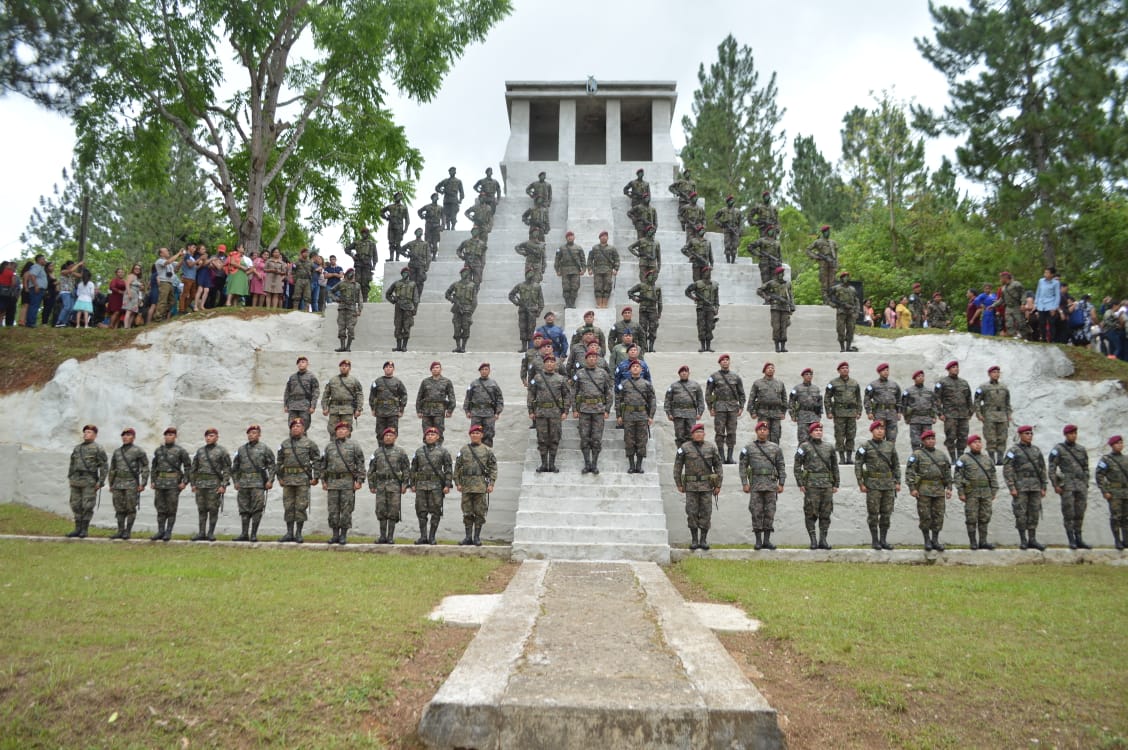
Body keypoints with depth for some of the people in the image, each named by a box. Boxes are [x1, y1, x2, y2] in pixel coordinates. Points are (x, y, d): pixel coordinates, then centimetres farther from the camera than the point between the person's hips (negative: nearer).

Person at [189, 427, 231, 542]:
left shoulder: (222, 451, -2)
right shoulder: (200, 450, 12)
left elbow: (227, 469, -5)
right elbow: (194, 468, 17)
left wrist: (223, 485, -12)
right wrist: (193, 484, 10)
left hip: (214, 484, -4)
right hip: (200, 484, 5)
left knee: (213, 509, -2)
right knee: (201, 509, 6)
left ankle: (211, 533, 4)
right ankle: (202, 533, 10)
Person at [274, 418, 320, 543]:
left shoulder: (309, 443, 1)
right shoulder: (285, 444, 13)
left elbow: (317, 461, -1)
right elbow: (279, 462, 16)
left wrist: (316, 477, -7)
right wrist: (279, 477, 8)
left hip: (303, 479, -4)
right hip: (288, 479, 4)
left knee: (301, 506, -2)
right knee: (288, 507, 6)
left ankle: (298, 533, 4)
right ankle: (289, 533, 12)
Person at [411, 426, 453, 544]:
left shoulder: (443, 451, 2)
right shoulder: (419, 451, 11)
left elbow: (448, 469, -1)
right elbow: (413, 469, 15)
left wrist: (447, 485, -8)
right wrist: (413, 484, 9)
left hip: (436, 486, -3)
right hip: (421, 485, 3)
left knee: (435, 512, 0)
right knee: (421, 511, 2)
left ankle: (432, 537, 8)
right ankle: (423, 536, 8)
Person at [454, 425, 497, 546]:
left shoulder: (487, 450, 4)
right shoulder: (463, 450, 8)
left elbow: (493, 468, 3)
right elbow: (457, 468, 9)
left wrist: (491, 484, -5)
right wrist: (457, 483, 2)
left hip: (481, 486, -1)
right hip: (466, 486, 2)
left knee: (480, 513, 1)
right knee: (467, 513, 5)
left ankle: (477, 537, 9)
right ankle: (468, 537, 11)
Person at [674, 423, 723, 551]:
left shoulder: (711, 448, 5)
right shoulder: (684, 448, 1)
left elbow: (718, 466, 7)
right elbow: (677, 467, 4)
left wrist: (718, 485, 2)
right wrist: (679, 484, 0)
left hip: (707, 486, 1)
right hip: (691, 486, -1)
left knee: (706, 513, 1)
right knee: (692, 513, 0)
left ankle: (703, 540, 10)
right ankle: (694, 540, 10)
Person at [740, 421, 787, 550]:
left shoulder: (775, 447, 9)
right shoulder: (749, 448, 5)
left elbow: (781, 466, 9)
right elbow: (743, 466, 3)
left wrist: (781, 483, 2)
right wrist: (744, 483, -4)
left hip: (771, 485, 1)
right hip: (755, 485, -1)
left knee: (770, 513, 2)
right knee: (756, 513, -1)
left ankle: (767, 540, 8)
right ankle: (758, 540, 5)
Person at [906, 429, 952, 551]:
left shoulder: (941, 455, 15)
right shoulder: (917, 455, 0)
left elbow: (948, 472, 17)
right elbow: (910, 472, -6)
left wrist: (949, 488, 9)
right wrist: (912, 488, -12)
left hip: (939, 490, 4)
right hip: (923, 490, -4)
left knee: (938, 516, 4)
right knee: (925, 516, -2)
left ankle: (935, 540, 14)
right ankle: (927, 540, 10)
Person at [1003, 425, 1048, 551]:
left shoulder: (1036, 450, 12)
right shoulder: (1013, 450, -3)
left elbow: (1042, 469, 14)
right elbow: (1007, 470, -8)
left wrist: (1043, 487, 8)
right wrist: (1012, 488, -14)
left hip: (1035, 487, 5)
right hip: (1020, 487, -4)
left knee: (1034, 513, 5)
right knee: (1021, 513, -2)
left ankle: (1032, 540, 11)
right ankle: (1023, 540, 5)